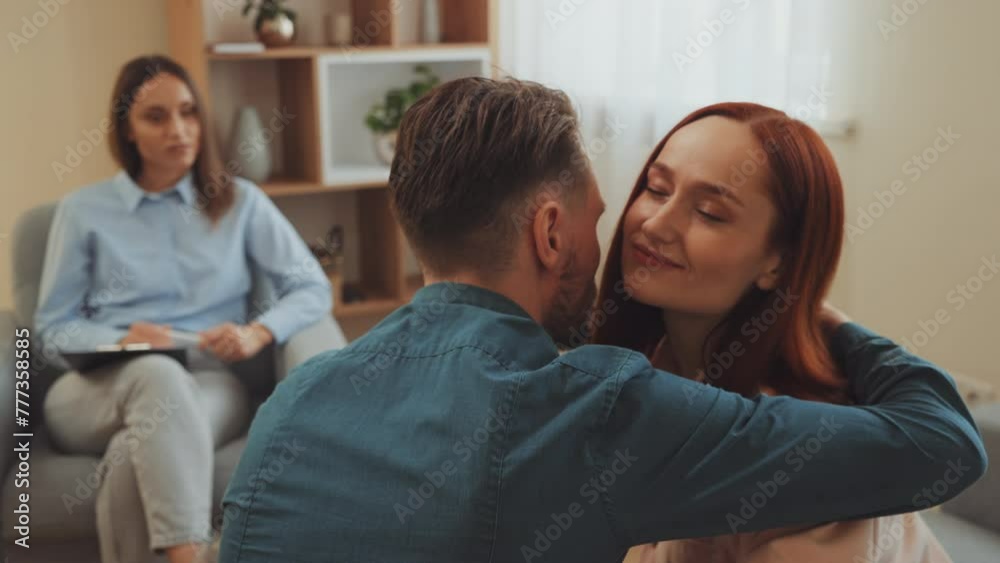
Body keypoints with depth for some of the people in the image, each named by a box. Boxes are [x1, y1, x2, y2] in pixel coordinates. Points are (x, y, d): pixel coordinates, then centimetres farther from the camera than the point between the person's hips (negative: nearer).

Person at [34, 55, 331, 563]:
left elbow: (314, 290, 7)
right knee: (157, 373, -39)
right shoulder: (83, 210, 12)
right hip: (98, 388, 0)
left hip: (210, 383, 0)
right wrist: (120, 340, -11)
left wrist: (258, 332, -13)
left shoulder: (240, 201, 12)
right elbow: (53, 328, 10)